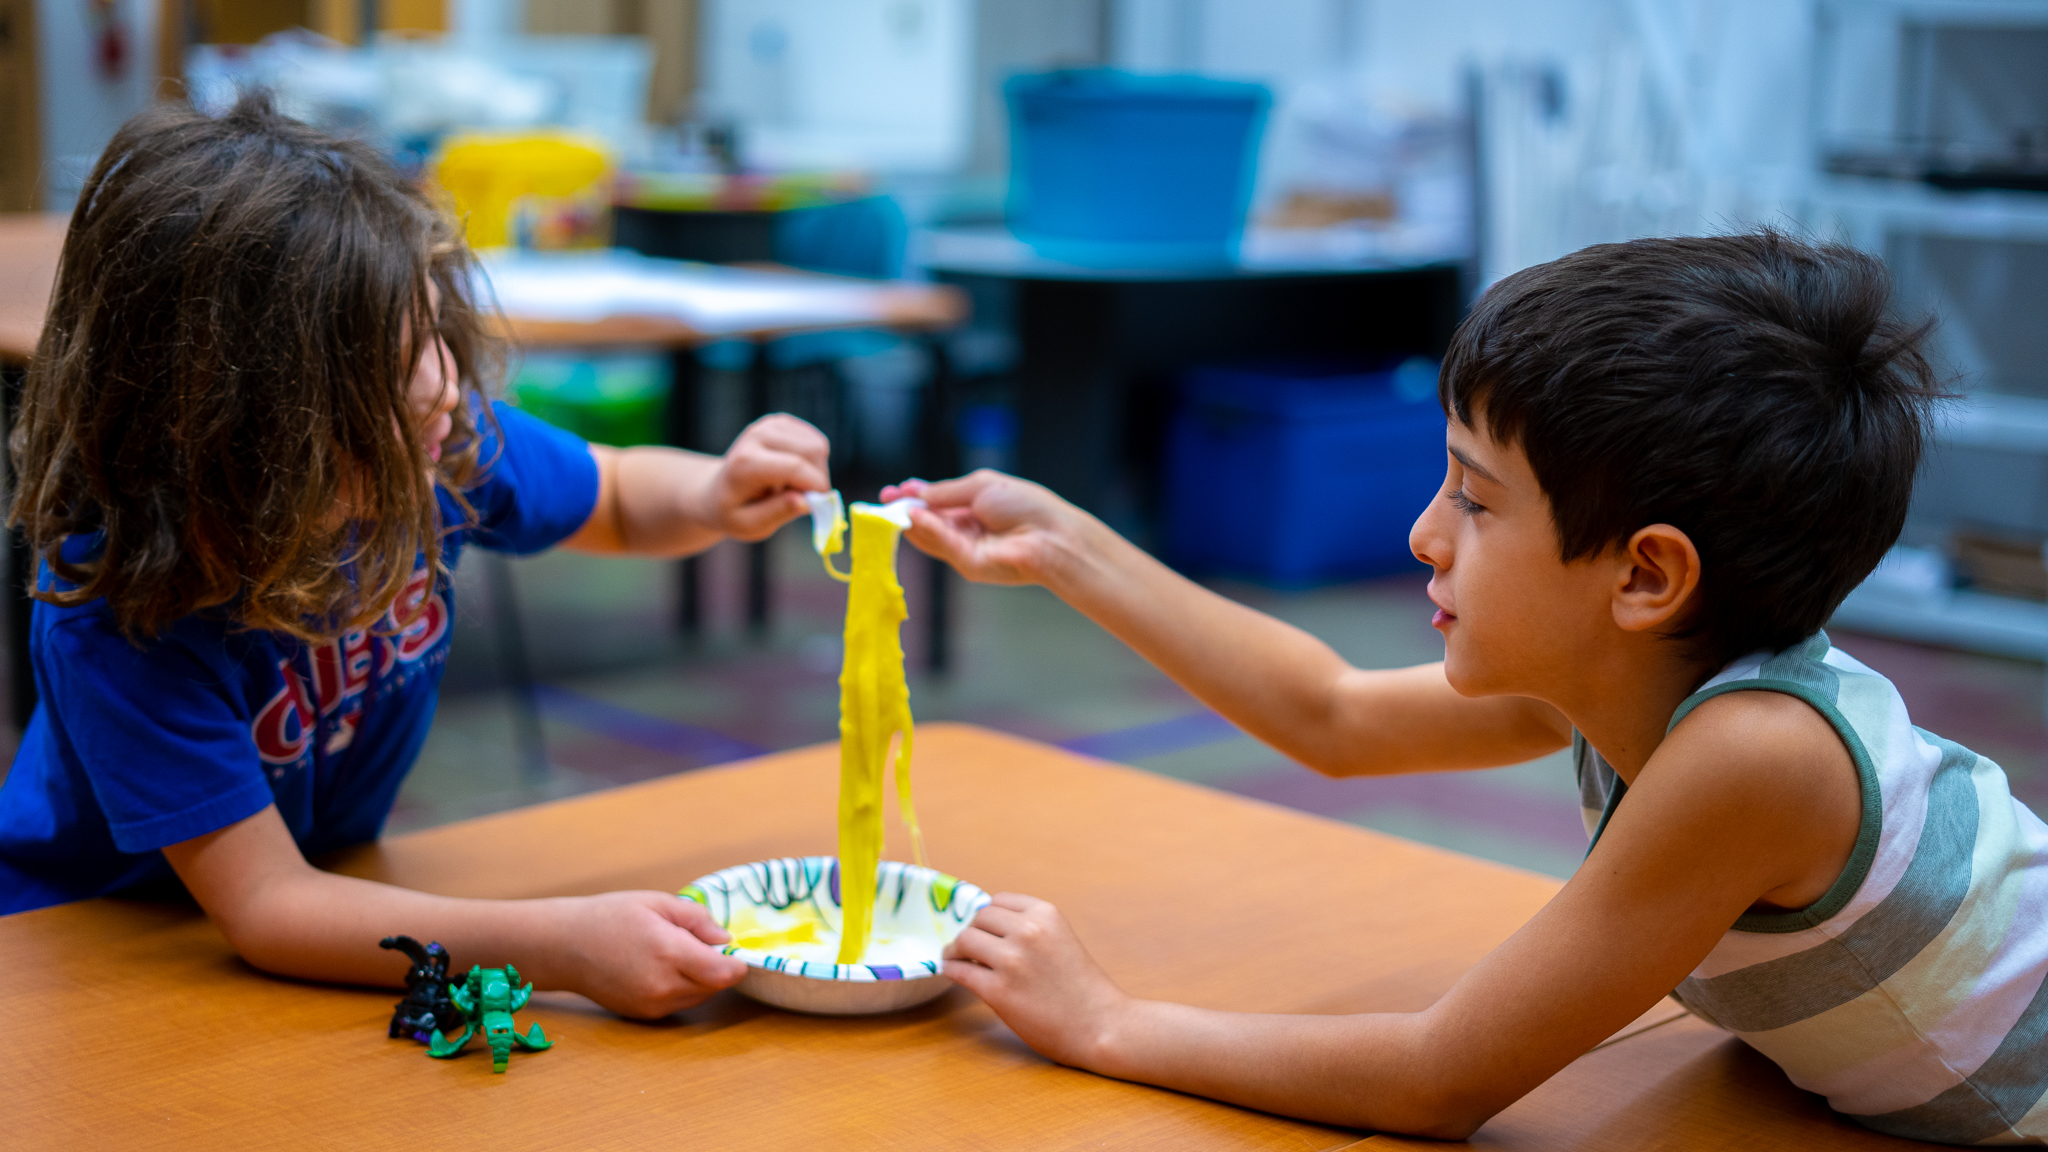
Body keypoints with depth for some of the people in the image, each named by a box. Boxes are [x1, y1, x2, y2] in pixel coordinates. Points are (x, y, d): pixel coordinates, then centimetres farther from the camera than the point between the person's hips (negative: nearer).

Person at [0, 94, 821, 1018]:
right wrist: (563, 945, -41)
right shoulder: (119, 605, -32)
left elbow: (617, 498, 6)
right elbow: (265, 906, -32)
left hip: (337, 882, 5)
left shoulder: (438, 443, -16)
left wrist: (714, 501, -17)